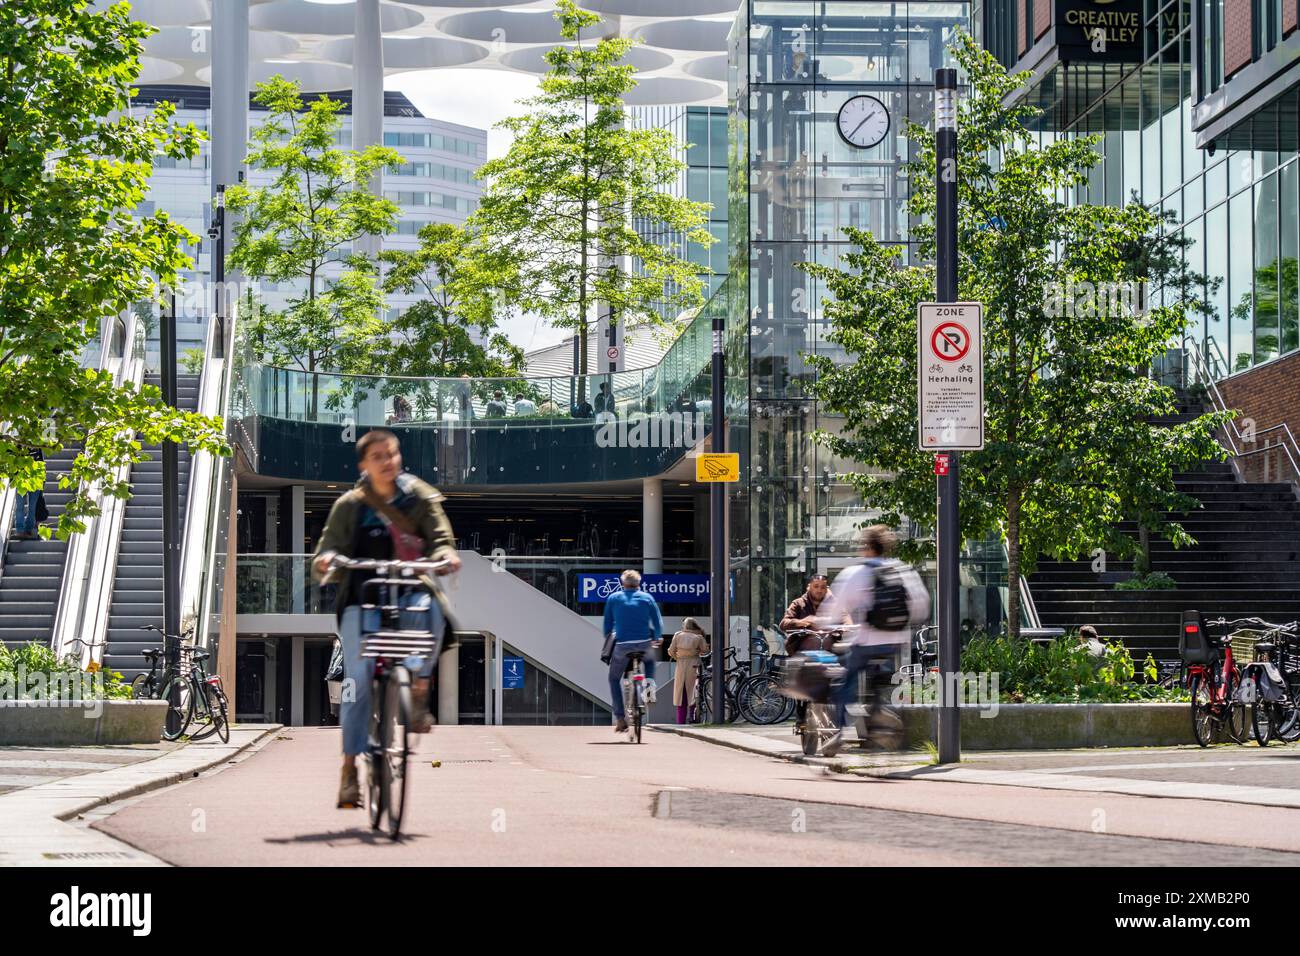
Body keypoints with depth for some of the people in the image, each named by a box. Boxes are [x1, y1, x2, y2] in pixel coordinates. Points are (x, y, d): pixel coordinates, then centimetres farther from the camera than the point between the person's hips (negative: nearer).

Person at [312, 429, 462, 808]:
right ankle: (350, 768, -11)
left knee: (429, 607, -36)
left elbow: (440, 538, 0)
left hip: (410, 594, 0)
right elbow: (327, 553, 4)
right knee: (358, 676, -16)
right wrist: (326, 561, -20)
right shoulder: (349, 506, 8)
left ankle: (419, 690, -17)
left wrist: (445, 556, -24)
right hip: (362, 601, 0)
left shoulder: (420, 498, 9)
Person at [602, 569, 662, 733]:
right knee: (649, 661, 36)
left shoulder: (613, 598, 8)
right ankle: (650, 684, 5)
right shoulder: (647, 598, 8)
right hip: (644, 644, 1)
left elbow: (607, 625, 8)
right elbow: (658, 623, 7)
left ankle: (620, 719, 5)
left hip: (622, 646, -1)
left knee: (614, 679, 18)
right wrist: (657, 639, 26)